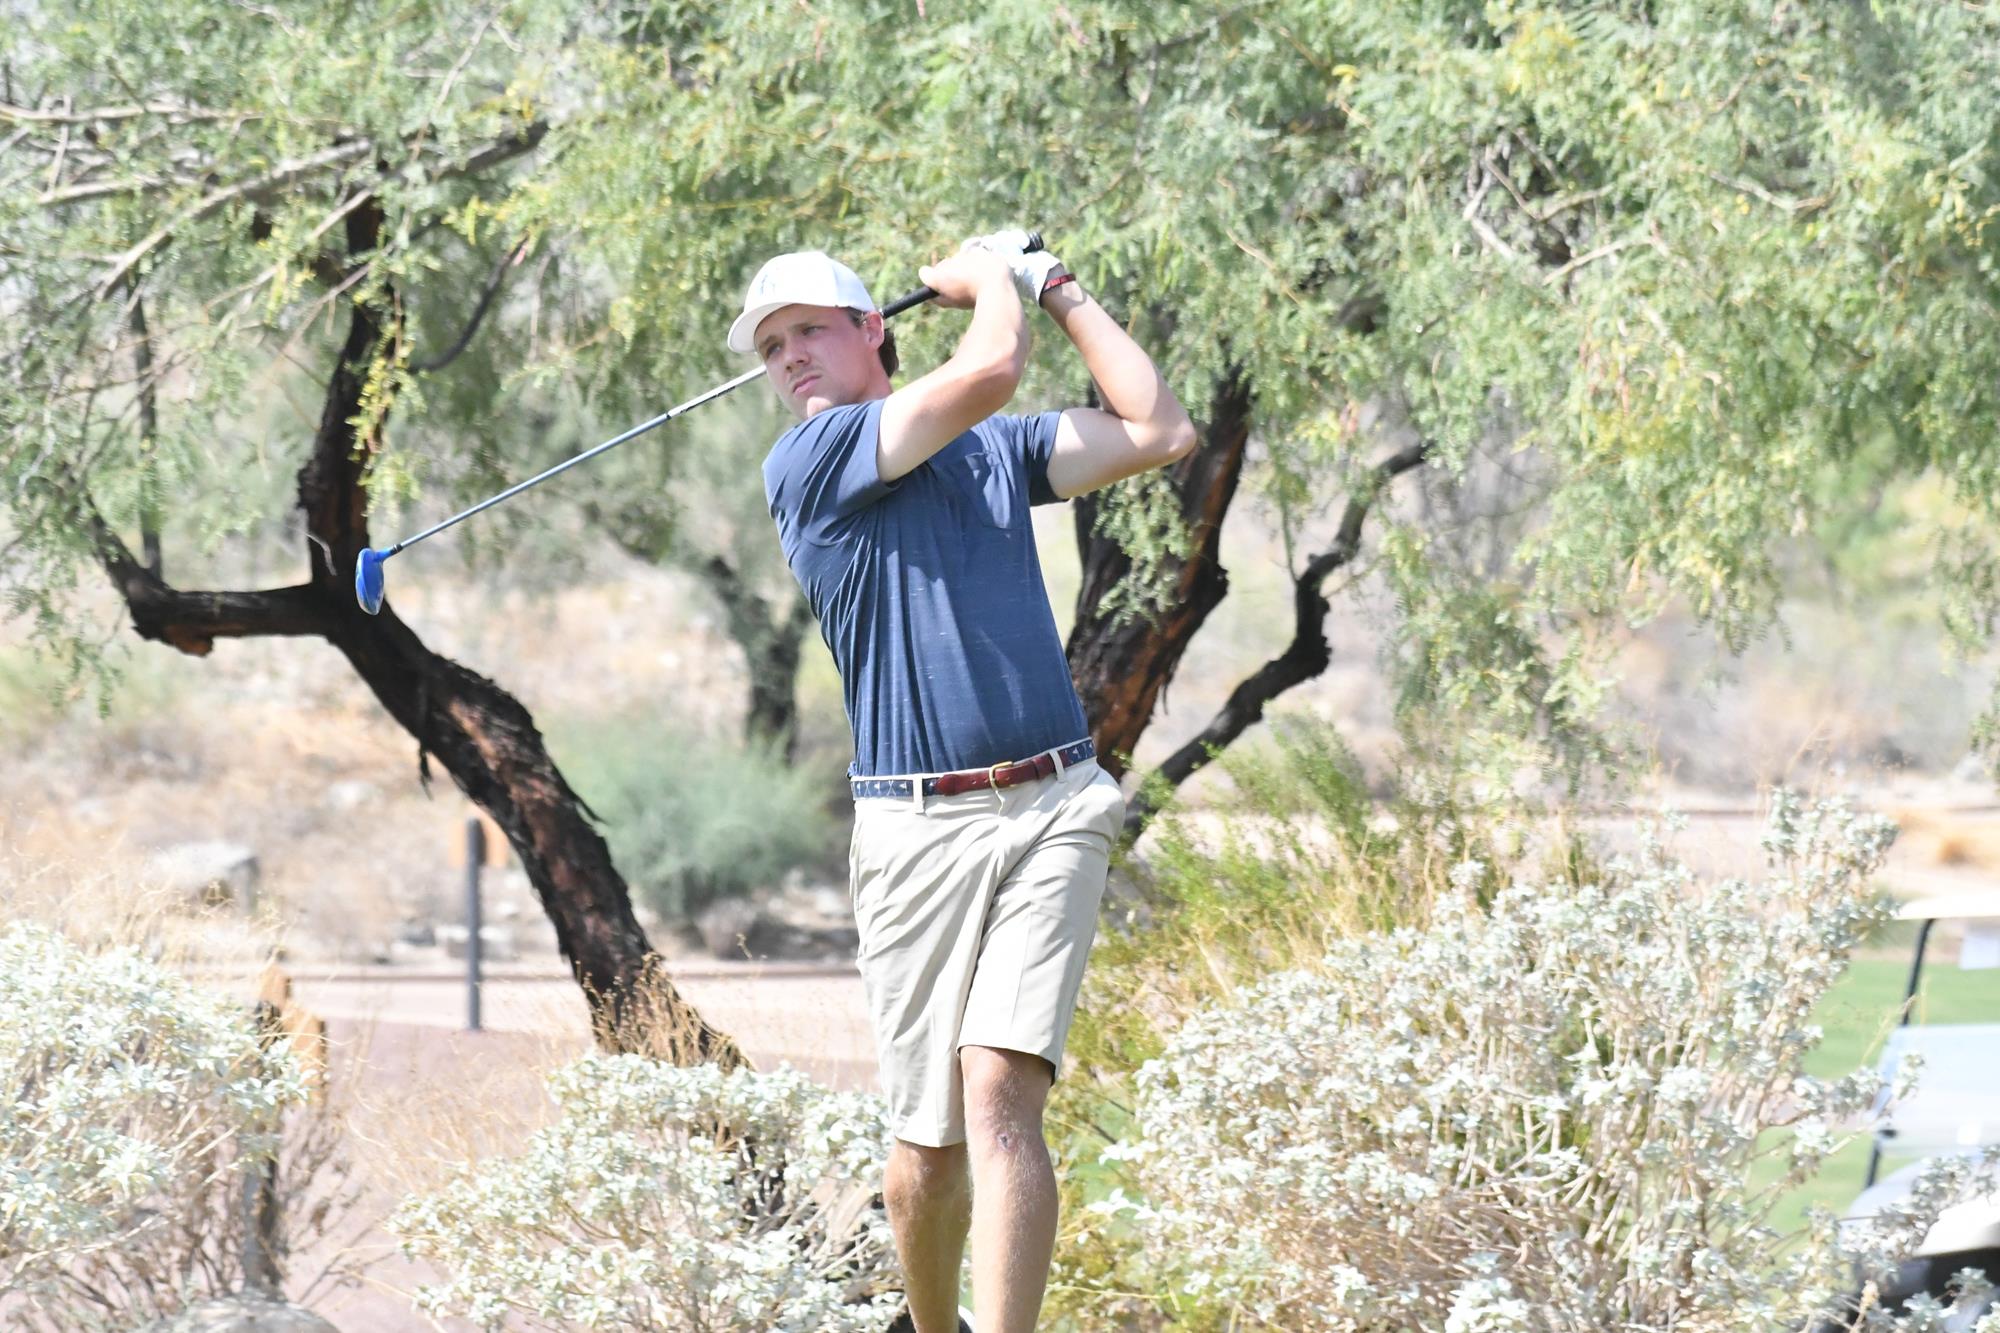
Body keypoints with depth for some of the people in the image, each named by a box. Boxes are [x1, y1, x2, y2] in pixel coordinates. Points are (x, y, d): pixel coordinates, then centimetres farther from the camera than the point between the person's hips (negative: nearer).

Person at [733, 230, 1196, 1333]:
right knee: (925, 1143, 2)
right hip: (915, 830, -1)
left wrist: (1060, 290, 15)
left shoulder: (999, 451, 16)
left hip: (1050, 811, 2)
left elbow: (1159, 433, 11)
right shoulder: (804, 466, -1)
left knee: (999, 1095, -16)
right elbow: (990, 370, -10)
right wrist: (990, 277, 10)